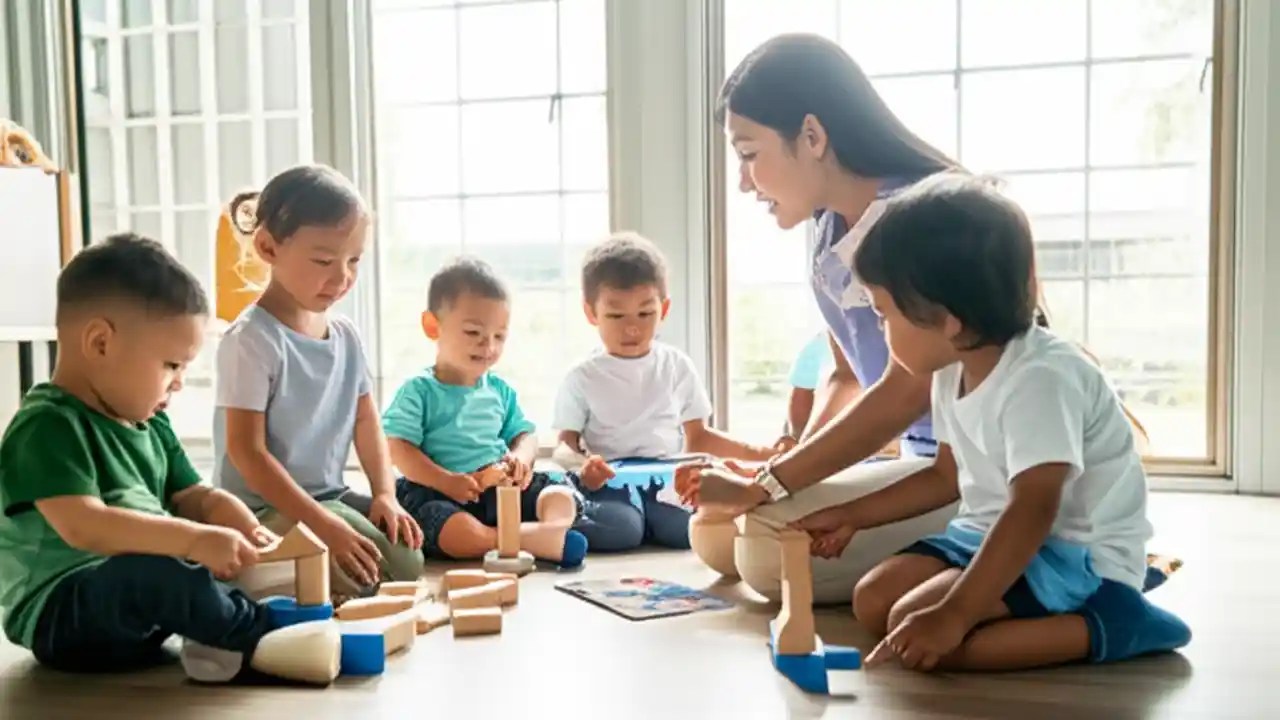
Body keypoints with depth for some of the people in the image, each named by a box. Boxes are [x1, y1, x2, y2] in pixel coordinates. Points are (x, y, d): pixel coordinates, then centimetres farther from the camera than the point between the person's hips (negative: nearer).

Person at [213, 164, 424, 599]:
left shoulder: (345, 335, 6)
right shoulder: (252, 339, -16)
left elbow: (366, 422, 11)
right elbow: (246, 452, -20)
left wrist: (385, 494, -6)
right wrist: (324, 526, -25)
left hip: (329, 496, 8)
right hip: (263, 508, -8)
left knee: (409, 560, -4)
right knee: (376, 571, -21)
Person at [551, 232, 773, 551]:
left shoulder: (677, 366, 12)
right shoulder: (582, 377, 4)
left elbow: (697, 437, 18)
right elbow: (565, 445, 1)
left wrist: (757, 454, 4)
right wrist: (582, 467, -24)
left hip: (668, 480, 3)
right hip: (610, 484, -3)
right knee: (618, 528, -36)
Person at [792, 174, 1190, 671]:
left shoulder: (1041, 380, -26)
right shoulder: (953, 374, 4)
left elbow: (1033, 510, -34)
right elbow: (946, 476, 19)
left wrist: (953, 614, -38)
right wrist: (850, 516, 17)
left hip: (1078, 552, -9)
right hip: (994, 536, 10)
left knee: (915, 627, -25)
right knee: (872, 600, -1)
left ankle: (1106, 624, -16)